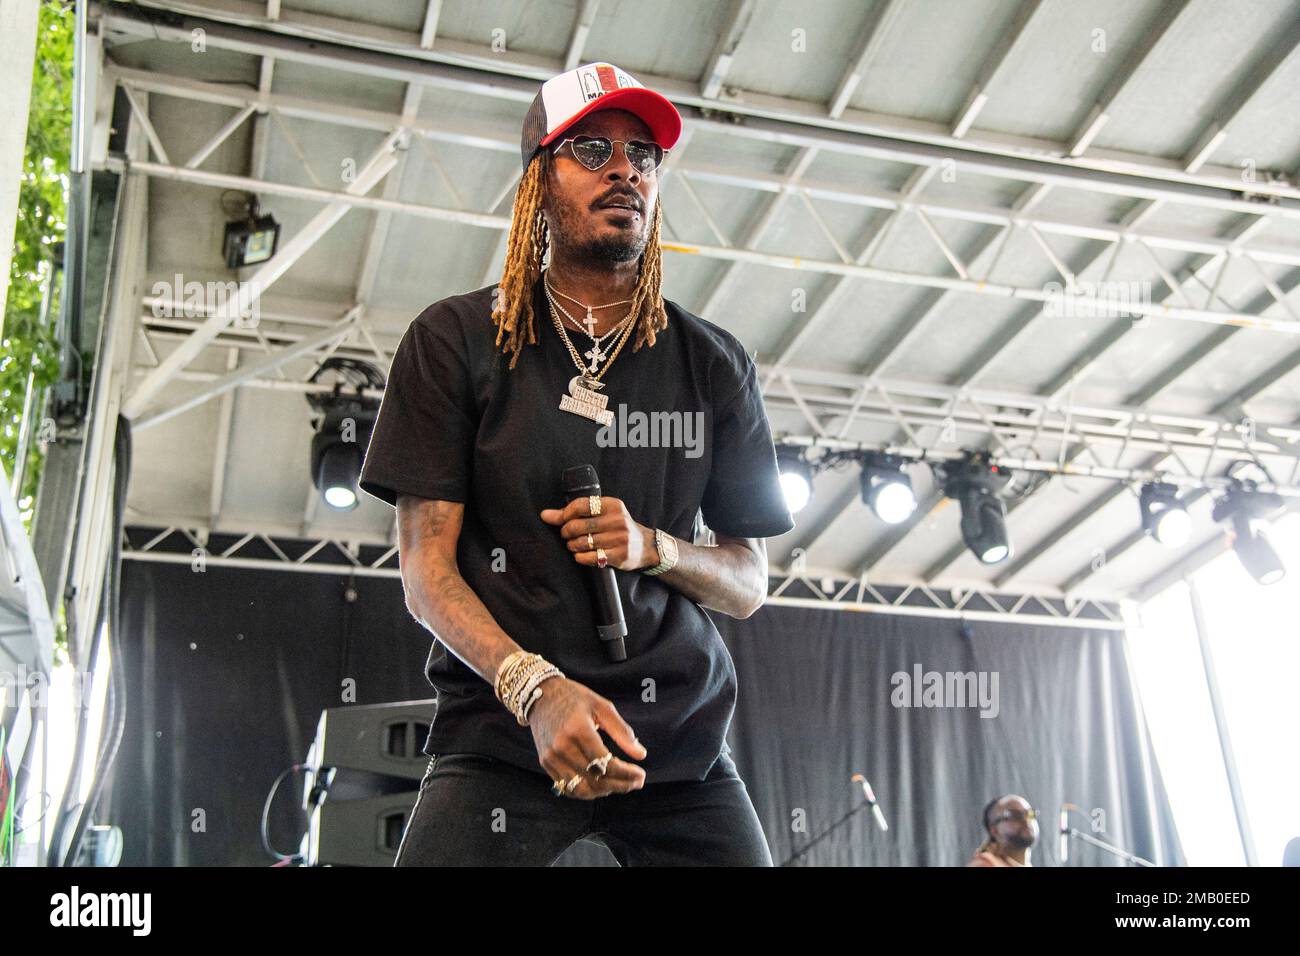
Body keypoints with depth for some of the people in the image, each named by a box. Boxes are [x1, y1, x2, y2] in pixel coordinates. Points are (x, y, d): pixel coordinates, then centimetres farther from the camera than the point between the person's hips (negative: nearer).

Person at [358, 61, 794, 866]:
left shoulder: (714, 364, 7)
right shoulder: (455, 341, 1)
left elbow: (749, 584, 9)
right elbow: (426, 567, -4)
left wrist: (650, 548, -12)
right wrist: (536, 687, -20)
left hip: (679, 737, 2)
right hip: (503, 727, -2)